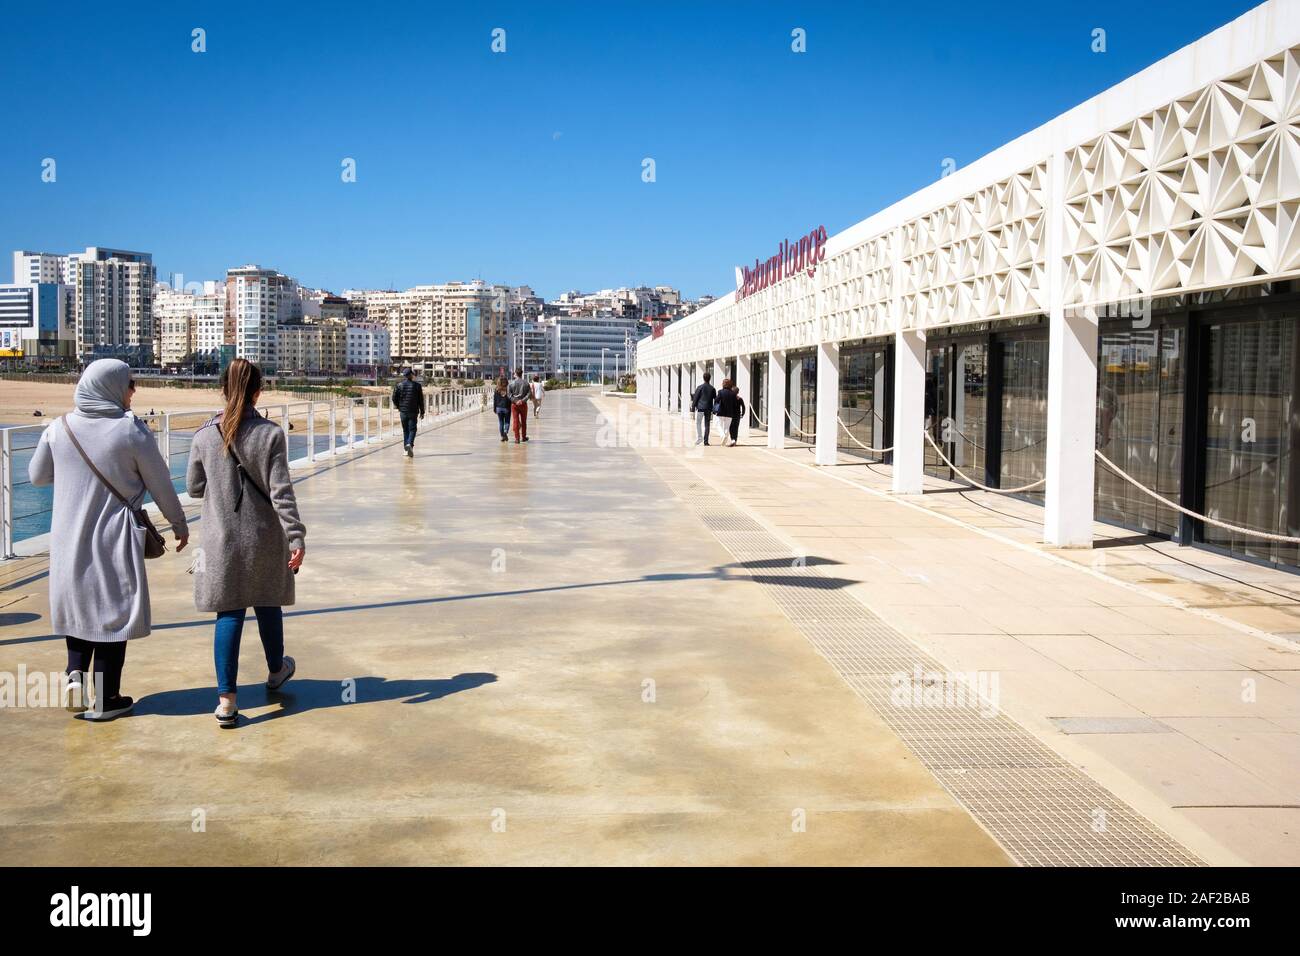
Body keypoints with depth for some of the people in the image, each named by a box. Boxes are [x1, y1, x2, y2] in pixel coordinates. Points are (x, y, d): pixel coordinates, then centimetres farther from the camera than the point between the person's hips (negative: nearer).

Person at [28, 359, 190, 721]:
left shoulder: (59, 428, -2)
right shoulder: (132, 431, -12)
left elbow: (37, 475, 11)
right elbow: (160, 485, -5)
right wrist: (179, 524, 10)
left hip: (69, 540, 4)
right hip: (114, 541, -4)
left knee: (78, 604, 22)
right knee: (112, 612, 6)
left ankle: (75, 674, 8)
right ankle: (104, 699, 11)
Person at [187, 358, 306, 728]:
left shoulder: (204, 435, -6)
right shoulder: (271, 434, -11)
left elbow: (194, 488, 4)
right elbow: (280, 492, -14)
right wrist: (296, 537, -12)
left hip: (222, 539, 1)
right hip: (264, 538, -1)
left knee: (229, 614, 4)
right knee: (268, 604, 19)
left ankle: (226, 699, 0)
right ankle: (276, 670, 41)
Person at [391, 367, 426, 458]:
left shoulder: (398, 385, -1)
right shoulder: (417, 385, -4)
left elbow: (394, 398, 1)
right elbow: (421, 400, -1)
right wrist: (422, 412, 7)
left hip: (403, 411, 2)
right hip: (413, 412, -2)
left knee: (405, 430, 13)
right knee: (412, 429, 1)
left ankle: (406, 449, 13)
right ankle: (410, 444, -23)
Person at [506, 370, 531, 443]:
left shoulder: (511, 383, -4)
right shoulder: (526, 383, -1)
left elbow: (508, 395, -9)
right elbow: (528, 394, -7)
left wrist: (515, 401, -11)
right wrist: (523, 400, -12)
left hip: (514, 404, -1)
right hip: (523, 404, 1)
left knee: (515, 421, 1)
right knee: (524, 421, 13)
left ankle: (517, 438, -3)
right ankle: (524, 437, 22)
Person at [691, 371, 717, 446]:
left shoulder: (700, 387, -4)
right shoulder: (712, 389, 6)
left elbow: (695, 398, -4)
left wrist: (693, 407, 1)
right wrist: (714, 410, 20)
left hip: (700, 407, -3)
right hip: (708, 409, 3)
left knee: (698, 423, 9)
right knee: (706, 425, 5)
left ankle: (699, 437, -4)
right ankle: (706, 441, 2)